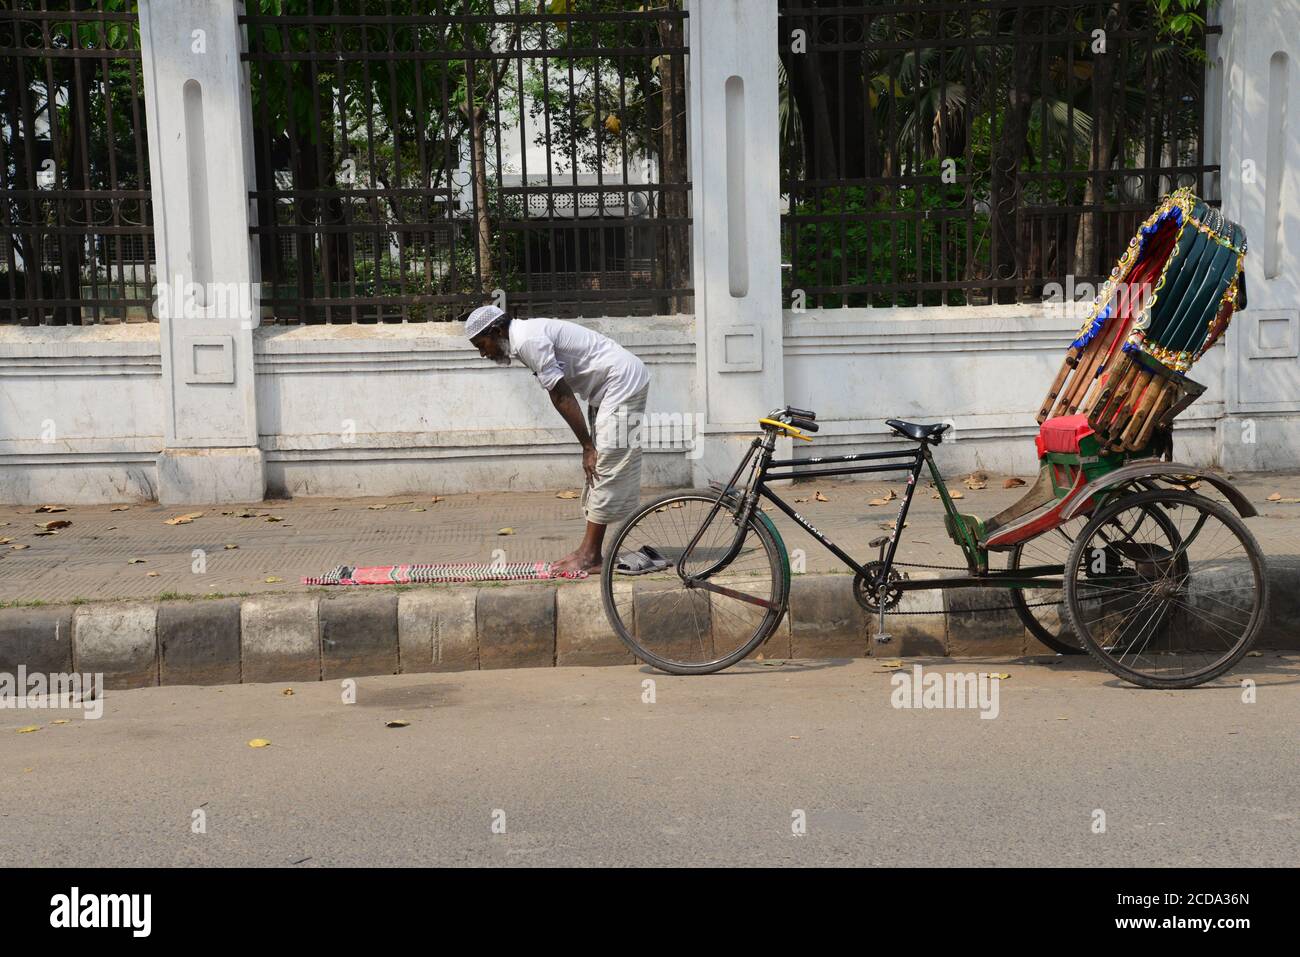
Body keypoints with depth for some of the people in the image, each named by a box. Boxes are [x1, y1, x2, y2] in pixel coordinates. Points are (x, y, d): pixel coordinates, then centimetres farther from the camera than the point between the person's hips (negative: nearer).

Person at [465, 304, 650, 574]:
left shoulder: (528, 341, -19)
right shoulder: (528, 335, 12)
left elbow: (562, 396, -19)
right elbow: (562, 394, 13)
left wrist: (588, 447, -15)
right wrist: (589, 446, 10)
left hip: (622, 383, -10)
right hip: (609, 388, 10)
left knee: (605, 469, -9)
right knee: (599, 470, 9)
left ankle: (590, 555, -7)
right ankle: (589, 551, 13)